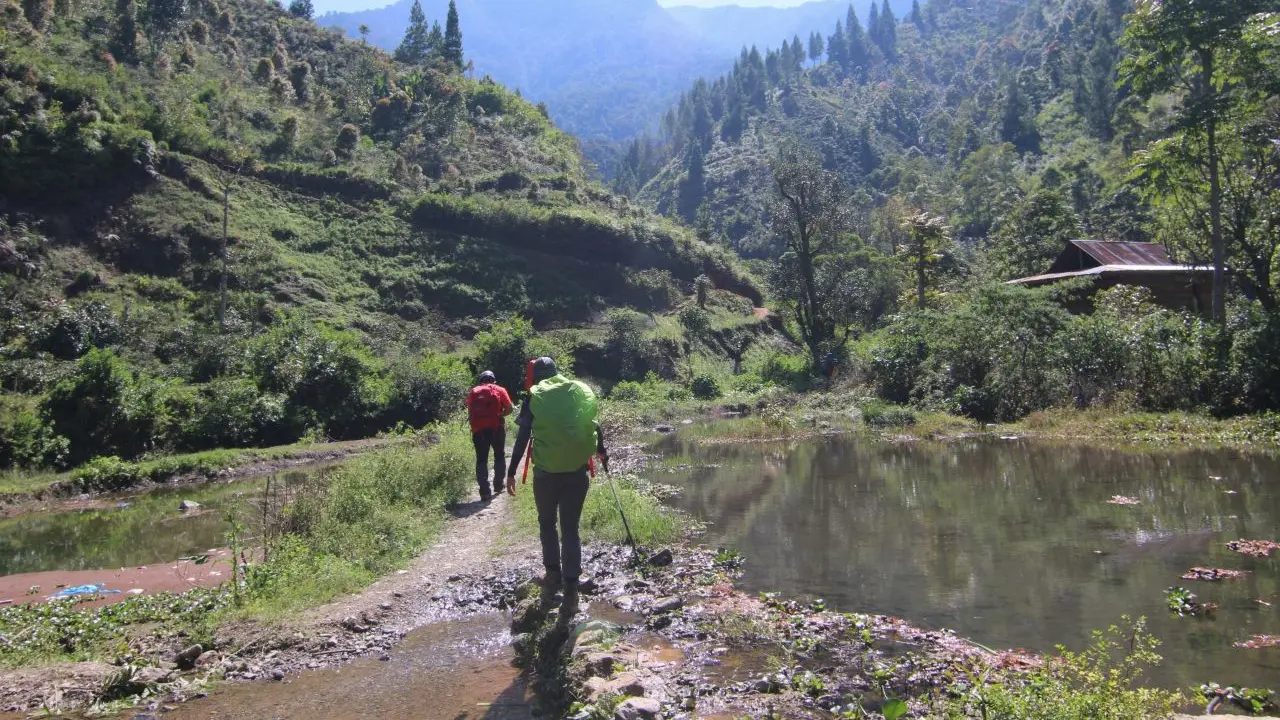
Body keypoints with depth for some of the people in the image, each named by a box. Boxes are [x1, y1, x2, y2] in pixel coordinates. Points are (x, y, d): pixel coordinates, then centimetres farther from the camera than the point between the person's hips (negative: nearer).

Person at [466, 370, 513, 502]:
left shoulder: (473, 392, 9)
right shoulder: (499, 390, 6)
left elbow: (470, 412, 3)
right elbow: (509, 409, -1)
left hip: (478, 429, 1)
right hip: (496, 428, -1)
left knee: (481, 460, 4)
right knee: (499, 456, 19)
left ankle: (485, 492, -5)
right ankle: (498, 486, 23)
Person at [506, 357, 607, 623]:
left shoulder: (534, 396, -1)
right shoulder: (580, 390, 7)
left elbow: (522, 437, -3)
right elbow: (595, 426, 13)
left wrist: (511, 472, 2)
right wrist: (601, 452, 31)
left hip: (546, 471, -2)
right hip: (577, 470, 2)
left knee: (547, 523, 21)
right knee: (570, 529, 5)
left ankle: (553, 573, 25)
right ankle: (571, 588, -4)